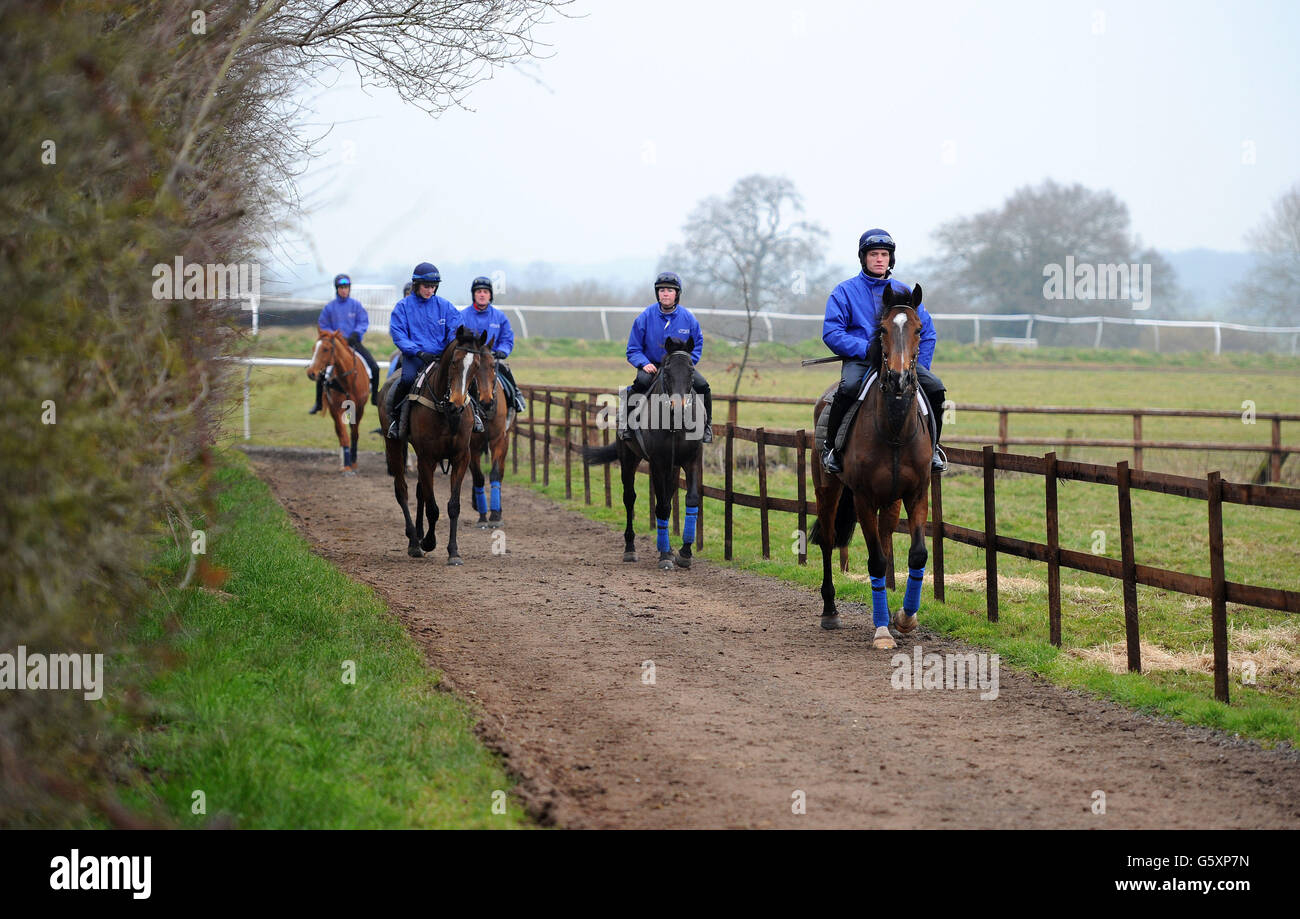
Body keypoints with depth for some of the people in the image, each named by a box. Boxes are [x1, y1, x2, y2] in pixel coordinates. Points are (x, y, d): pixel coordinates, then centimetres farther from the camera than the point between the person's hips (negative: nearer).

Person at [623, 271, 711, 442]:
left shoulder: (687, 318, -2)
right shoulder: (645, 317, -7)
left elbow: (697, 344, 11)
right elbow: (633, 350, -1)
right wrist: (644, 363, -21)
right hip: (653, 366, -2)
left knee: (703, 386, -19)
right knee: (641, 382, -34)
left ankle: (706, 426, 4)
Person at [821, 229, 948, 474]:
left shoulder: (904, 292, 16)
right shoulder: (845, 292, 5)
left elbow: (927, 333, 19)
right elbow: (831, 333, -5)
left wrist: (918, 367, 4)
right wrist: (866, 349, -18)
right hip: (859, 360, -3)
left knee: (935, 387, -20)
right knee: (848, 388, -36)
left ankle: (931, 447, 0)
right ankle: (831, 447, -17)